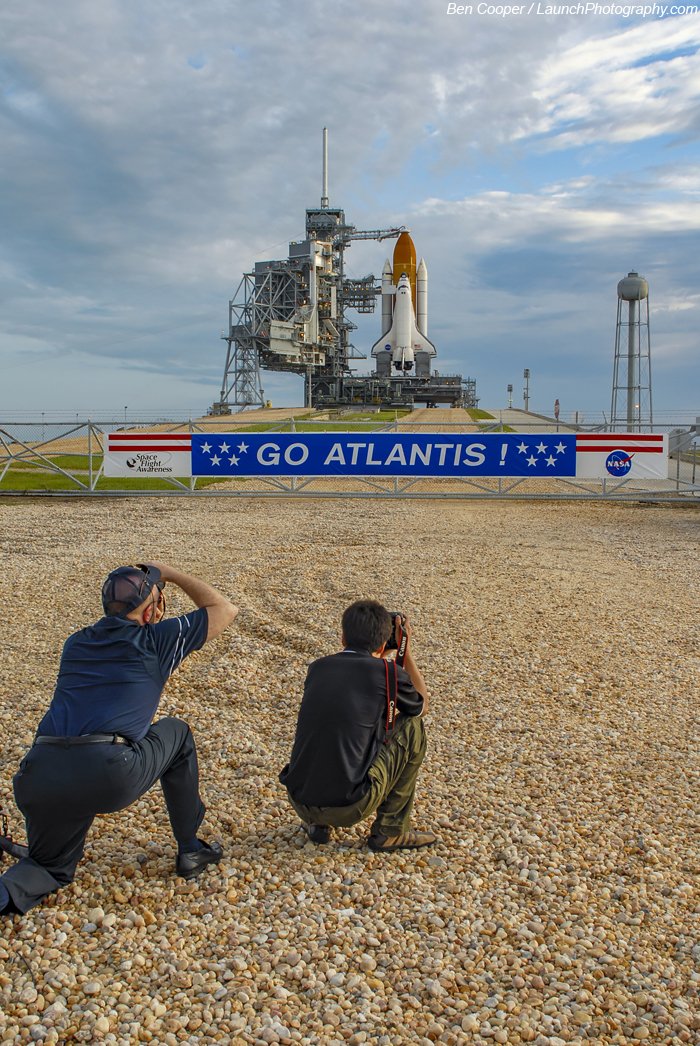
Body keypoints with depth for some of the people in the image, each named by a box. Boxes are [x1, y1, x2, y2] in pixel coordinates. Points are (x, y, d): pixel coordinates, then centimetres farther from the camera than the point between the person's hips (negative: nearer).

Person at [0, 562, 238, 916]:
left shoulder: (76, 643, 22)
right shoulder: (155, 639, 8)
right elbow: (225, 610, 20)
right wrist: (171, 574, 28)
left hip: (40, 777, 5)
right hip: (109, 776, -4)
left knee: (51, 867, 29)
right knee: (177, 734, 25)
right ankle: (190, 849, 29)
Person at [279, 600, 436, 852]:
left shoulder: (317, 667, 8)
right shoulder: (388, 672, -5)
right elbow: (423, 706, 18)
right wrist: (406, 652, 22)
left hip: (299, 802, 5)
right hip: (350, 809, -5)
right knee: (412, 726, 12)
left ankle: (317, 823, 18)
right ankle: (391, 830, 16)